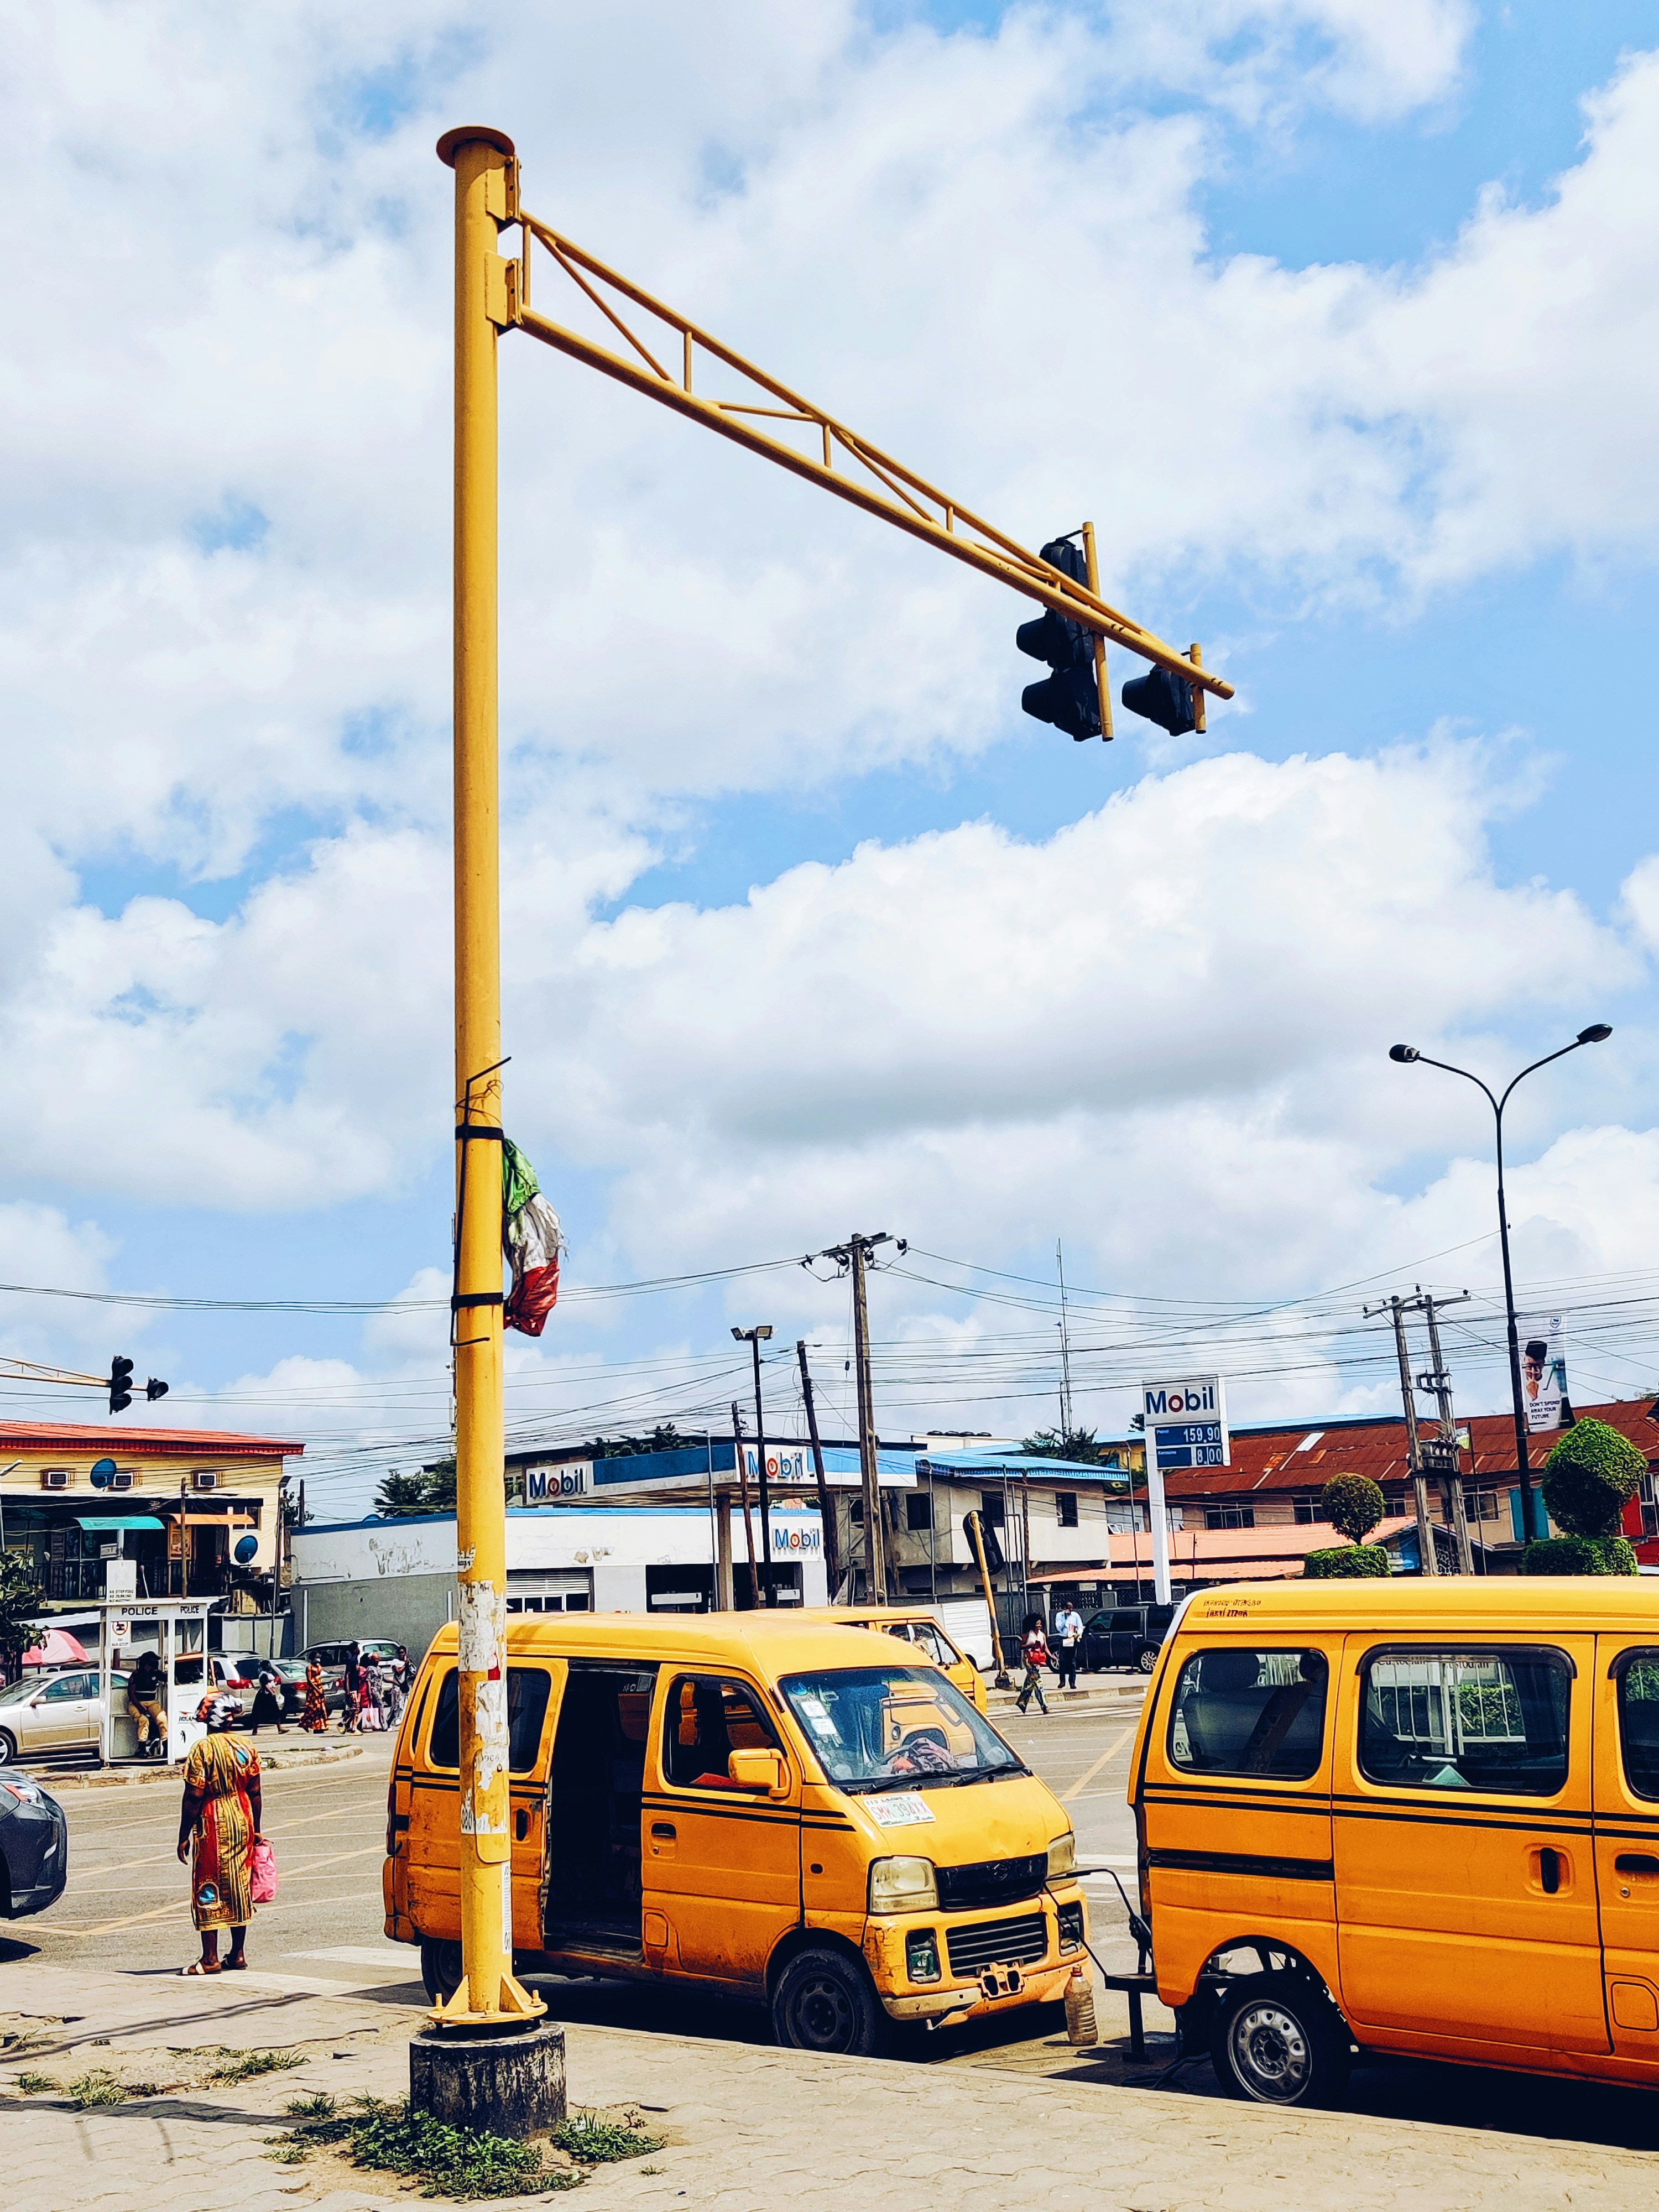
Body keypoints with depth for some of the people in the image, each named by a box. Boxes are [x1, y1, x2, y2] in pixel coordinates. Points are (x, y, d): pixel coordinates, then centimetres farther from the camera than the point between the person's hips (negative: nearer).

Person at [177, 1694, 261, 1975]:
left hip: (212, 1825, -5)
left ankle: (210, 1958, 3)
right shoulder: (247, 1748, 3)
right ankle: (238, 1954, 17)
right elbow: (254, 1793, 7)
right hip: (242, 1821, 5)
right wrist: (255, 1830, 16)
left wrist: (184, 1836, -7)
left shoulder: (202, 1749, -12)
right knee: (239, 1887, 12)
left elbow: (194, 1797, -14)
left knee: (207, 1889, 2)